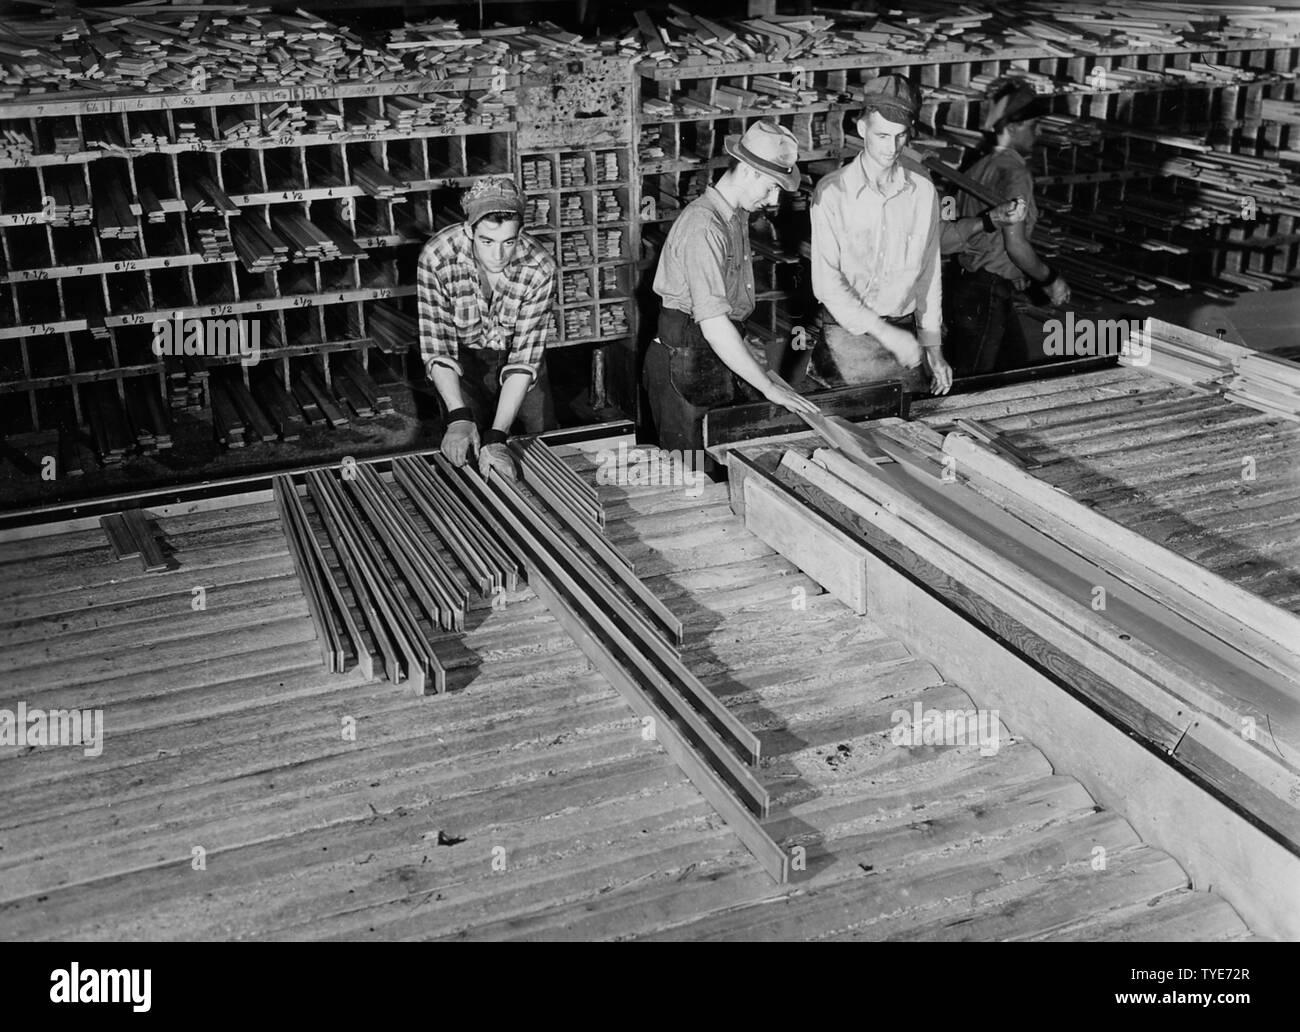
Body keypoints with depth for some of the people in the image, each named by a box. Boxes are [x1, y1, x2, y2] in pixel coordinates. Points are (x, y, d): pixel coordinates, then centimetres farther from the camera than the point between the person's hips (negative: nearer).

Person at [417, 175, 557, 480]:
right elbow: (437, 346, -26)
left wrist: (497, 436, -39)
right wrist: (458, 417, -39)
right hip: (463, 363, -1)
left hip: (514, 359, 1)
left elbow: (525, 357, -31)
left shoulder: (539, 268, -30)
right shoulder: (436, 258, -30)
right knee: (463, 451, -4)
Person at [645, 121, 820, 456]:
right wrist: (769, 387, -26)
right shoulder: (703, 228, -23)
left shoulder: (737, 216, 10)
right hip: (684, 361, -9)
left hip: (716, 356, 9)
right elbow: (713, 323, -28)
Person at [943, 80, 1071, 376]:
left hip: (964, 282, 9)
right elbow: (1016, 245, -22)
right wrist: (1051, 280, -6)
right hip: (986, 296, -9)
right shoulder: (1015, 173, -16)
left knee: (1017, 368, 19)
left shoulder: (981, 166, 10)